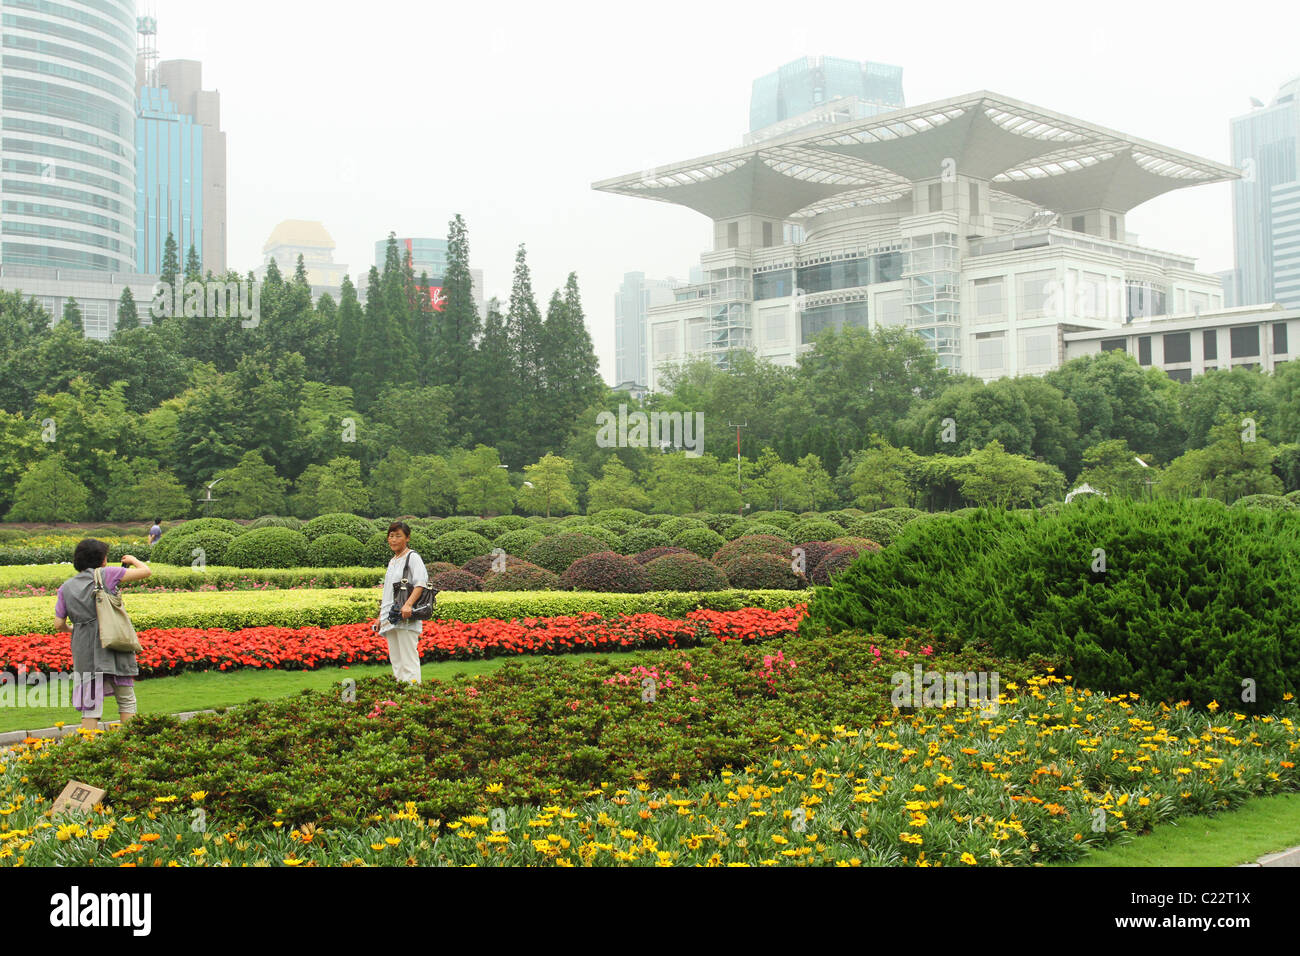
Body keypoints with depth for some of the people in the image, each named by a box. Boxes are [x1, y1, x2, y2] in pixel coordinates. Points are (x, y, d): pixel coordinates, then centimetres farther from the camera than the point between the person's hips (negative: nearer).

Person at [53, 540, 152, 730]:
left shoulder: (66, 588, 10)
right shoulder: (107, 574, -1)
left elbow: (59, 624, 9)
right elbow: (146, 571, 0)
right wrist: (132, 560, 20)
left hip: (85, 652, 3)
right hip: (112, 645, -3)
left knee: (91, 706, 3)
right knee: (127, 701, 8)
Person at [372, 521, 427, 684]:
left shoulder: (412, 557, -3)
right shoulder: (392, 562, 22)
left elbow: (421, 584, -17)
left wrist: (408, 604, -31)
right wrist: (381, 617, 21)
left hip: (406, 620, -8)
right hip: (390, 621, 8)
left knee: (408, 660, -12)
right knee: (396, 662, 8)